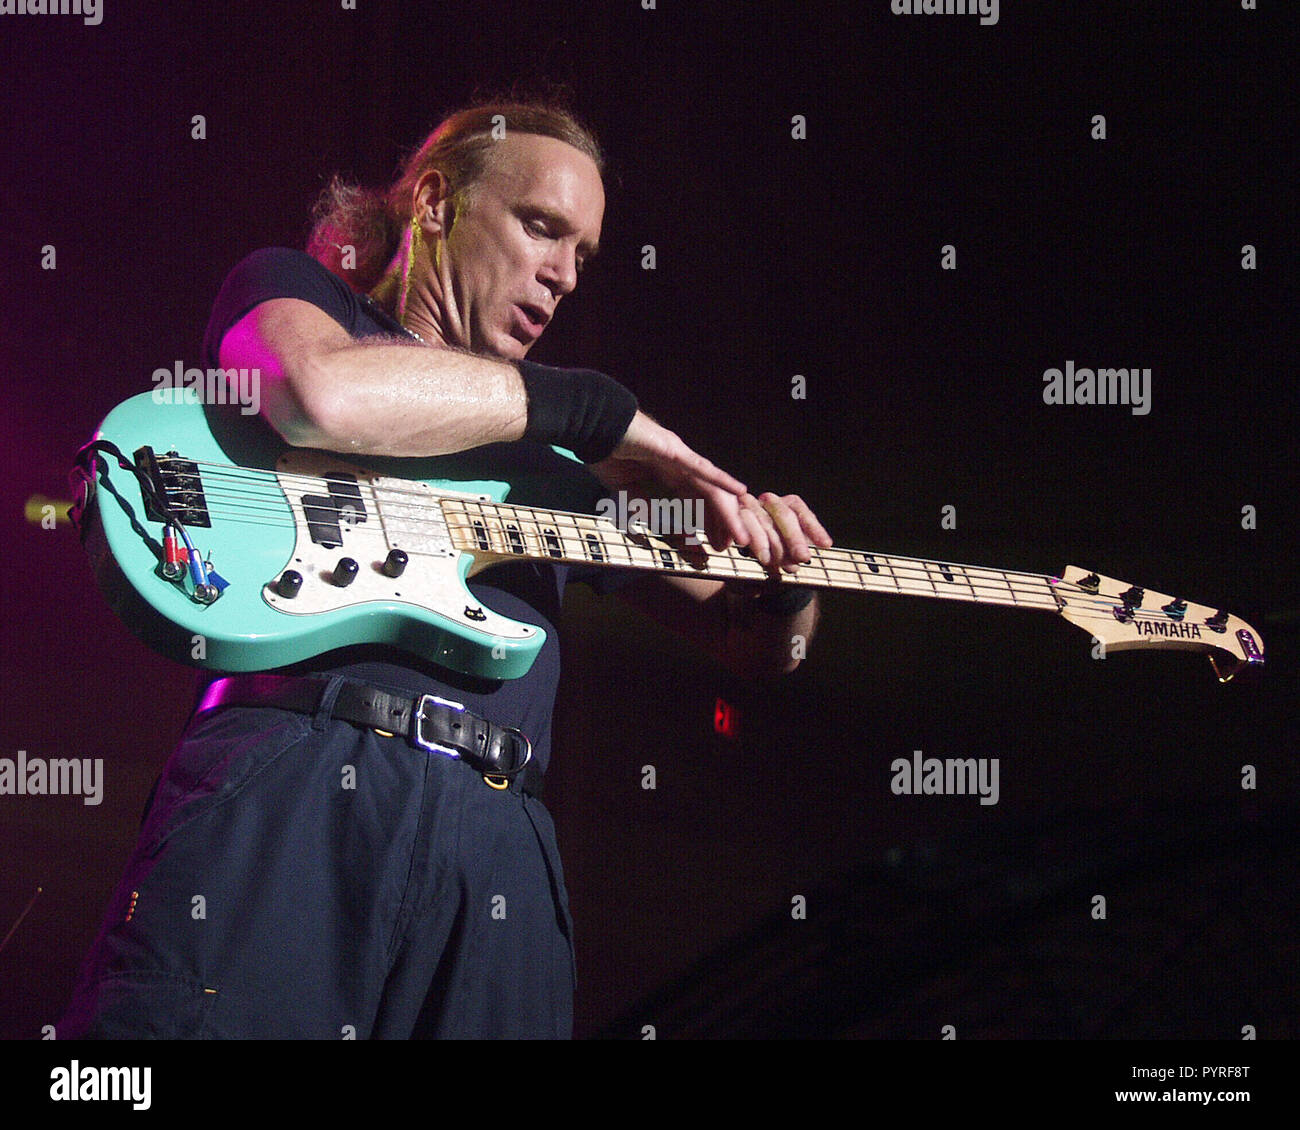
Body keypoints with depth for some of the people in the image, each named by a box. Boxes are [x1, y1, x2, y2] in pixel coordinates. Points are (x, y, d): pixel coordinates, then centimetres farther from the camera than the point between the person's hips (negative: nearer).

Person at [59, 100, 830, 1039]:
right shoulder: (287, 287, 16)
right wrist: (600, 409, -1)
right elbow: (327, 392, -11)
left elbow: (749, 640, 34)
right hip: (294, 784, -5)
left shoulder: (558, 464, 31)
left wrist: (786, 580, 8)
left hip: (500, 831, 5)